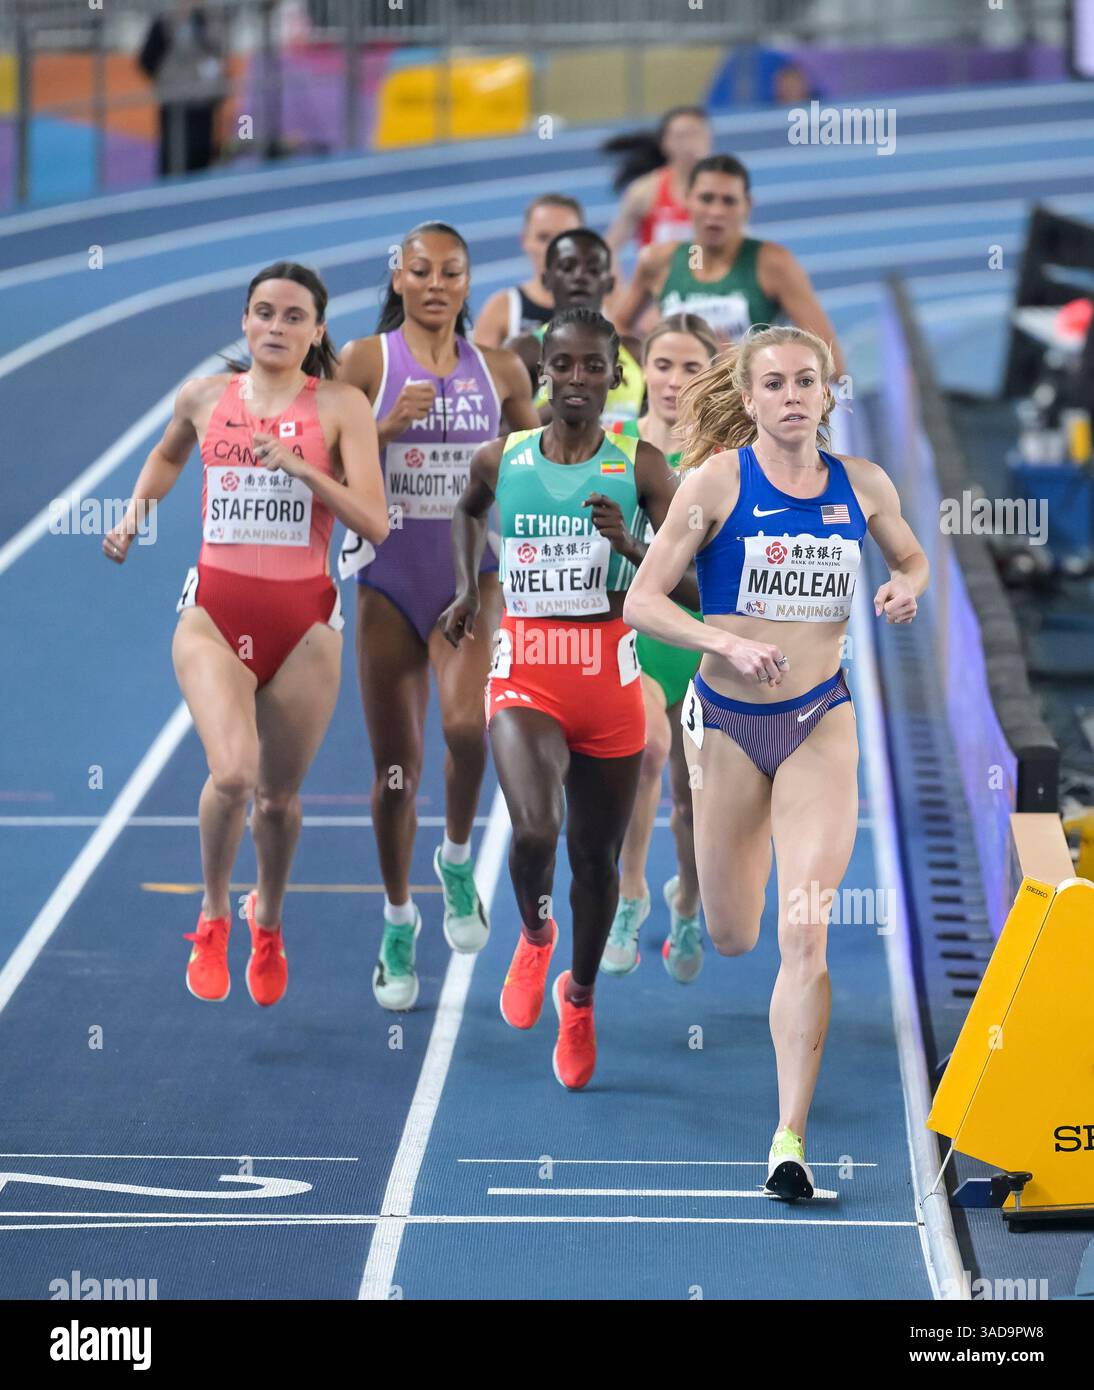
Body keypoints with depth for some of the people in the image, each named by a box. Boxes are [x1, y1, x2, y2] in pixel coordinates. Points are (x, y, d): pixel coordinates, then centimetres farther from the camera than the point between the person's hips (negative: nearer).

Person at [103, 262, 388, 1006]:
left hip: (304, 620, 0)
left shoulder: (340, 406, -2)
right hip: (215, 613, 0)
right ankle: (213, 915, 5)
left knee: (279, 794, 10)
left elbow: (374, 523, -10)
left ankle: (268, 917, 42)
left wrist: (301, 468, -20)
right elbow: (168, 454, 29)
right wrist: (134, 514, 16)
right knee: (233, 773, -22)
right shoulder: (204, 398, 6)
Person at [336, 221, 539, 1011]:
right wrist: (388, 427, -16)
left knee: (466, 724, -26)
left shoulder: (500, 370, 5)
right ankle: (398, 924, 23)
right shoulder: (367, 361, -1)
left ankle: (458, 859, 3)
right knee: (397, 767, 4)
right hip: (390, 580, 0)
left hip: (471, 576, 0)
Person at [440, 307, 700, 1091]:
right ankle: (535, 932, 11)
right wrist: (467, 589, 17)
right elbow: (469, 512, 28)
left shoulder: (641, 468, -4)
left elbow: (699, 591, -9)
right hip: (526, 678, 0)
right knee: (535, 831, -24)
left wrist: (629, 546, -23)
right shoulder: (501, 461, 2)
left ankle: (580, 997, 37)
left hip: (610, 679, 0)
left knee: (597, 857, 10)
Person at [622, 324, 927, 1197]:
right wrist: (726, 642, -23)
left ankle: (791, 1136, -10)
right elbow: (641, 602, -8)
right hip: (728, 720, -1)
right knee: (731, 939, 12)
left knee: (804, 935, -13)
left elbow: (912, 557, 20)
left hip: (820, 722, 1)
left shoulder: (862, 485, 0)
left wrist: (907, 588, -3)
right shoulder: (716, 482, -8)